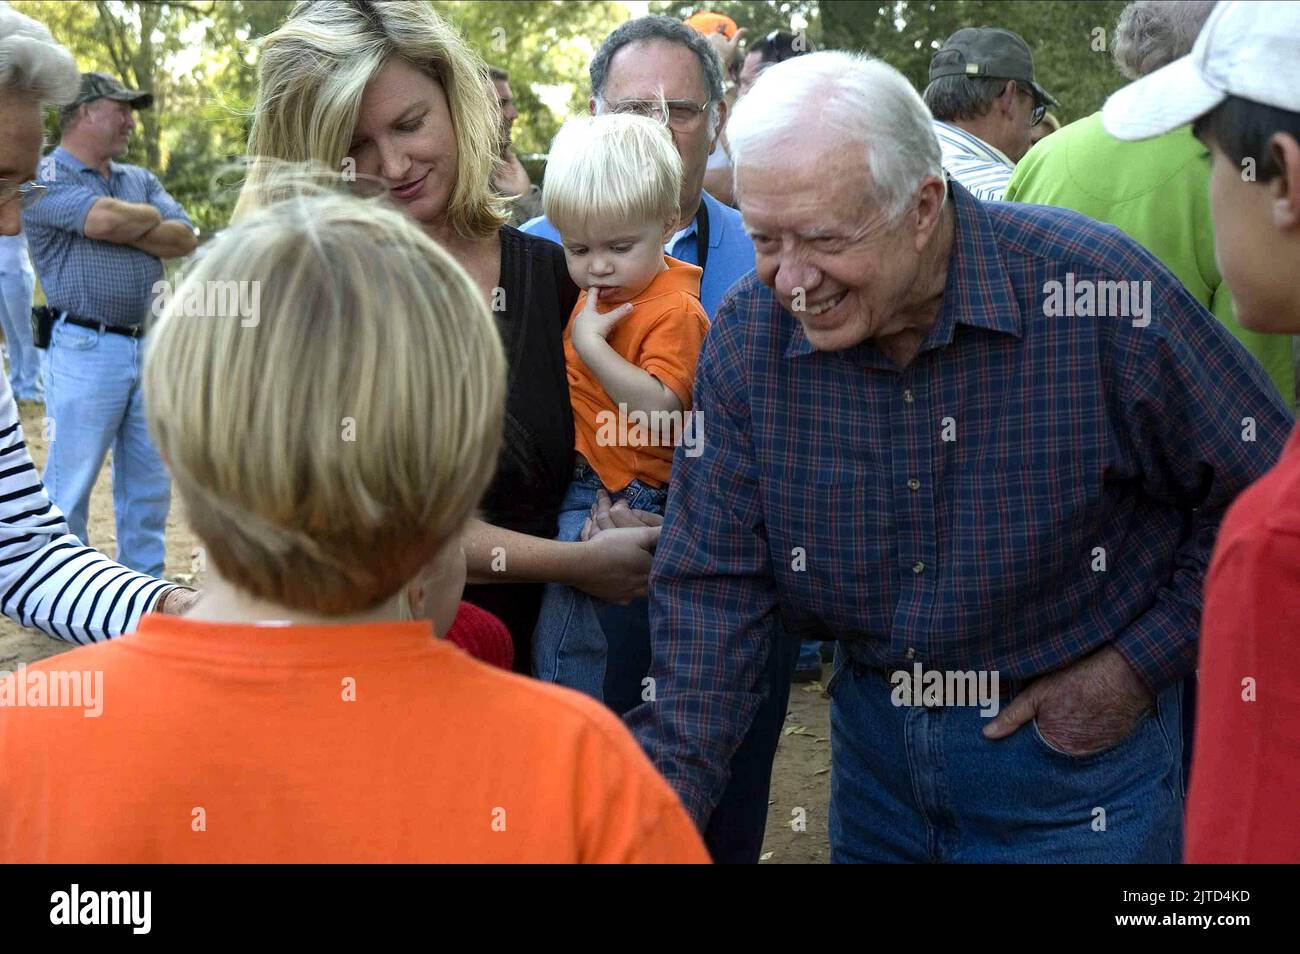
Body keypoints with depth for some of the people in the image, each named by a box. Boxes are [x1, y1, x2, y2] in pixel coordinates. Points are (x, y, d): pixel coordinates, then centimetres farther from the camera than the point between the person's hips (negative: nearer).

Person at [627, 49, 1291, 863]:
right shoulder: (746, 339, -12)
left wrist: (1140, 667, -11)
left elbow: (1265, 487, -10)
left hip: (1074, 744, -3)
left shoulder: (1098, 292, -23)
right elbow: (713, 590, -9)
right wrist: (665, 798, -19)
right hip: (872, 738, 4)